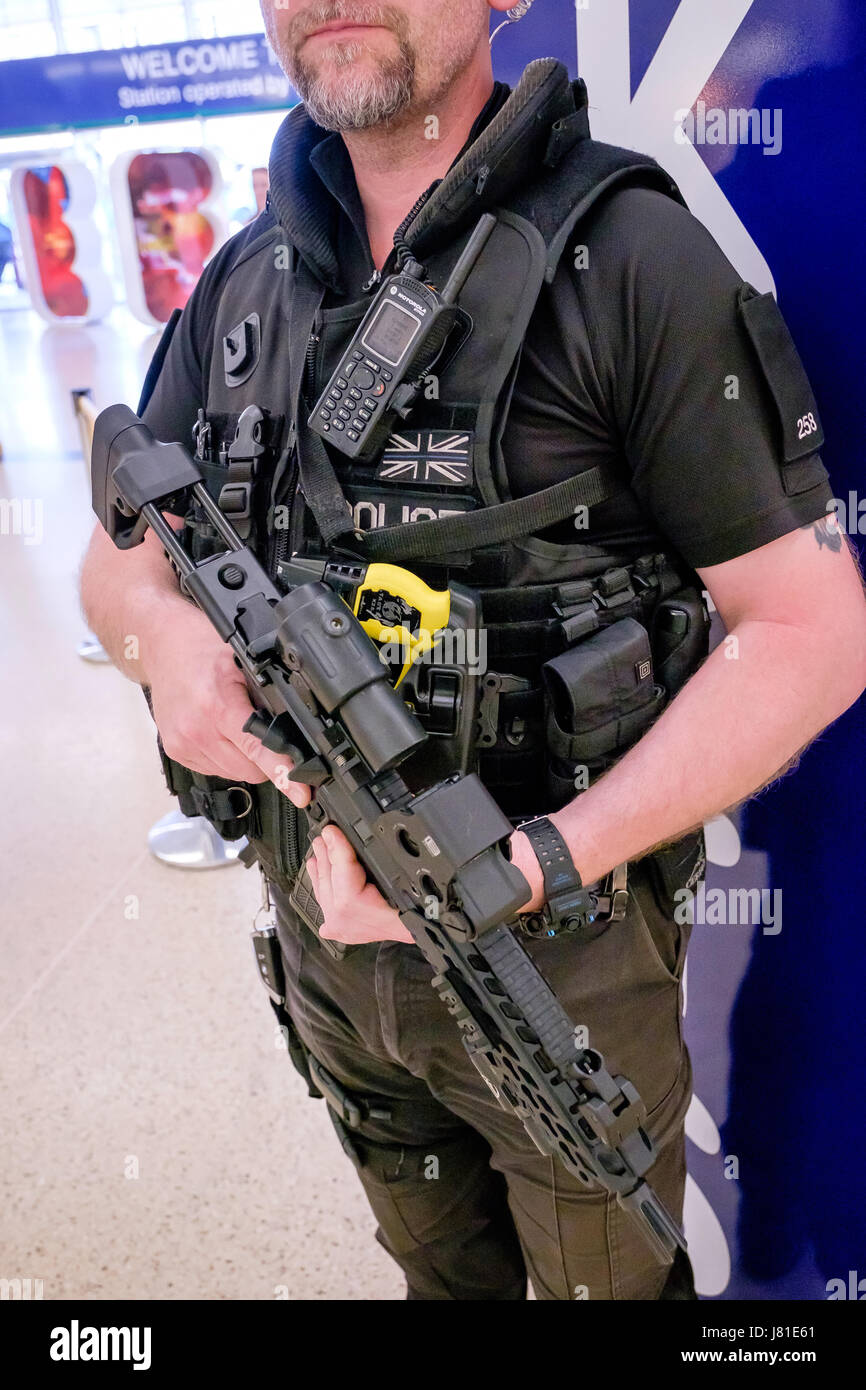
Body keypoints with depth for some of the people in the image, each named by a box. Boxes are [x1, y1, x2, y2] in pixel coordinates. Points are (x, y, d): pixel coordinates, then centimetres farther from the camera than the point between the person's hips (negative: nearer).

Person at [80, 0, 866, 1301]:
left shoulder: (631, 256, -16)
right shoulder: (246, 281, 2)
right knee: (439, 1266, 29)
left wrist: (540, 866, -28)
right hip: (329, 927, 5)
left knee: (605, 1276, 23)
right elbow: (119, 556, 8)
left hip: (562, 959, -4)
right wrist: (161, 627, -17)